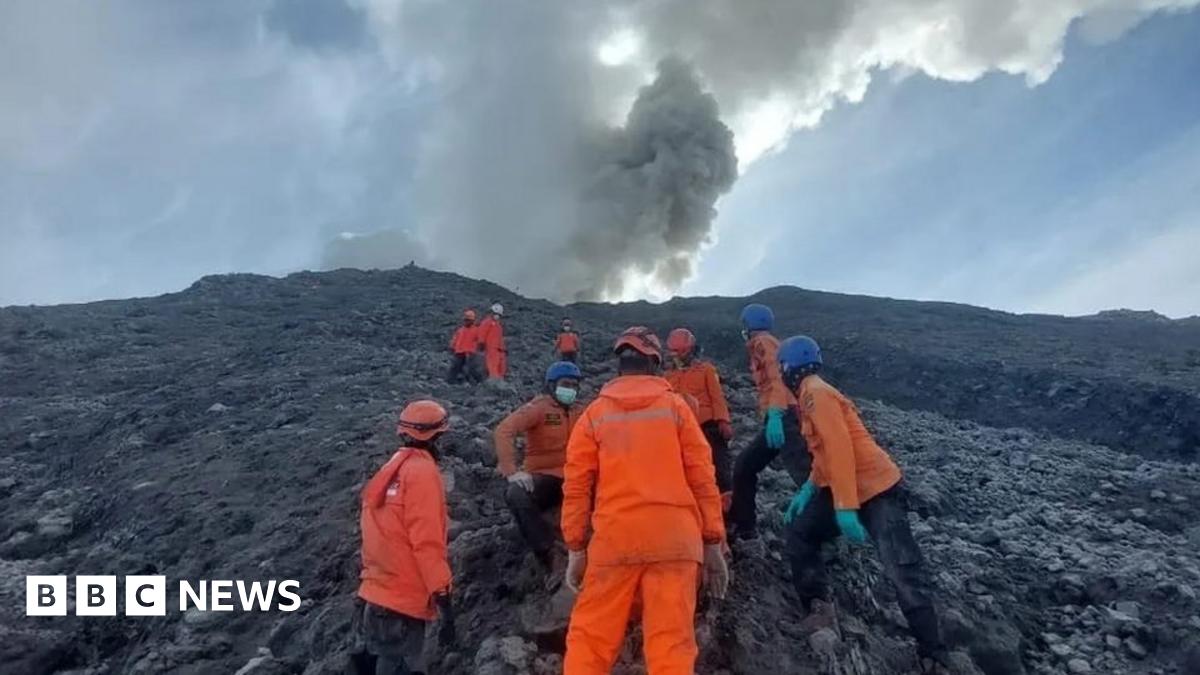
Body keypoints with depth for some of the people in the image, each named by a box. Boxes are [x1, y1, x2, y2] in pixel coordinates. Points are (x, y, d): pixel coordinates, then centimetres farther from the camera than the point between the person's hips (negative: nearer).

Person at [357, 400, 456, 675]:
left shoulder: (393, 468, 11)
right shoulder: (422, 471, -15)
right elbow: (426, 542, -21)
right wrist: (443, 598, -19)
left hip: (379, 593, 9)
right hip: (403, 598, -9)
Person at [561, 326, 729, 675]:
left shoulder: (595, 413, 7)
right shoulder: (674, 406, 6)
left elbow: (576, 487, 5)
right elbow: (702, 478, 3)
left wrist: (576, 549, 12)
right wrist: (713, 542, 9)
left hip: (614, 539, 1)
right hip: (674, 538, 0)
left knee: (590, 639, 11)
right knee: (671, 643, 2)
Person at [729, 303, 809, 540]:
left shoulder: (763, 342, -2)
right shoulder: (764, 345, 26)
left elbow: (778, 377, -19)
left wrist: (774, 414, -31)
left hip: (783, 417, -10)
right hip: (780, 417, 10)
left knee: (803, 474, -19)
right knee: (744, 465, 15)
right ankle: (743, 525, 20)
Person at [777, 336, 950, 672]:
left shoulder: (815, 393, -15)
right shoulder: (812, 395, 14)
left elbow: (840, 447, -24)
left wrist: (845, 507, -26)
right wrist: (807, 490, 20)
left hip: (877, 490, -11)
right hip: (846, 490, 11)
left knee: (903, 572, -11)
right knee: (799, 533, 13)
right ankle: (819, 610, 18)